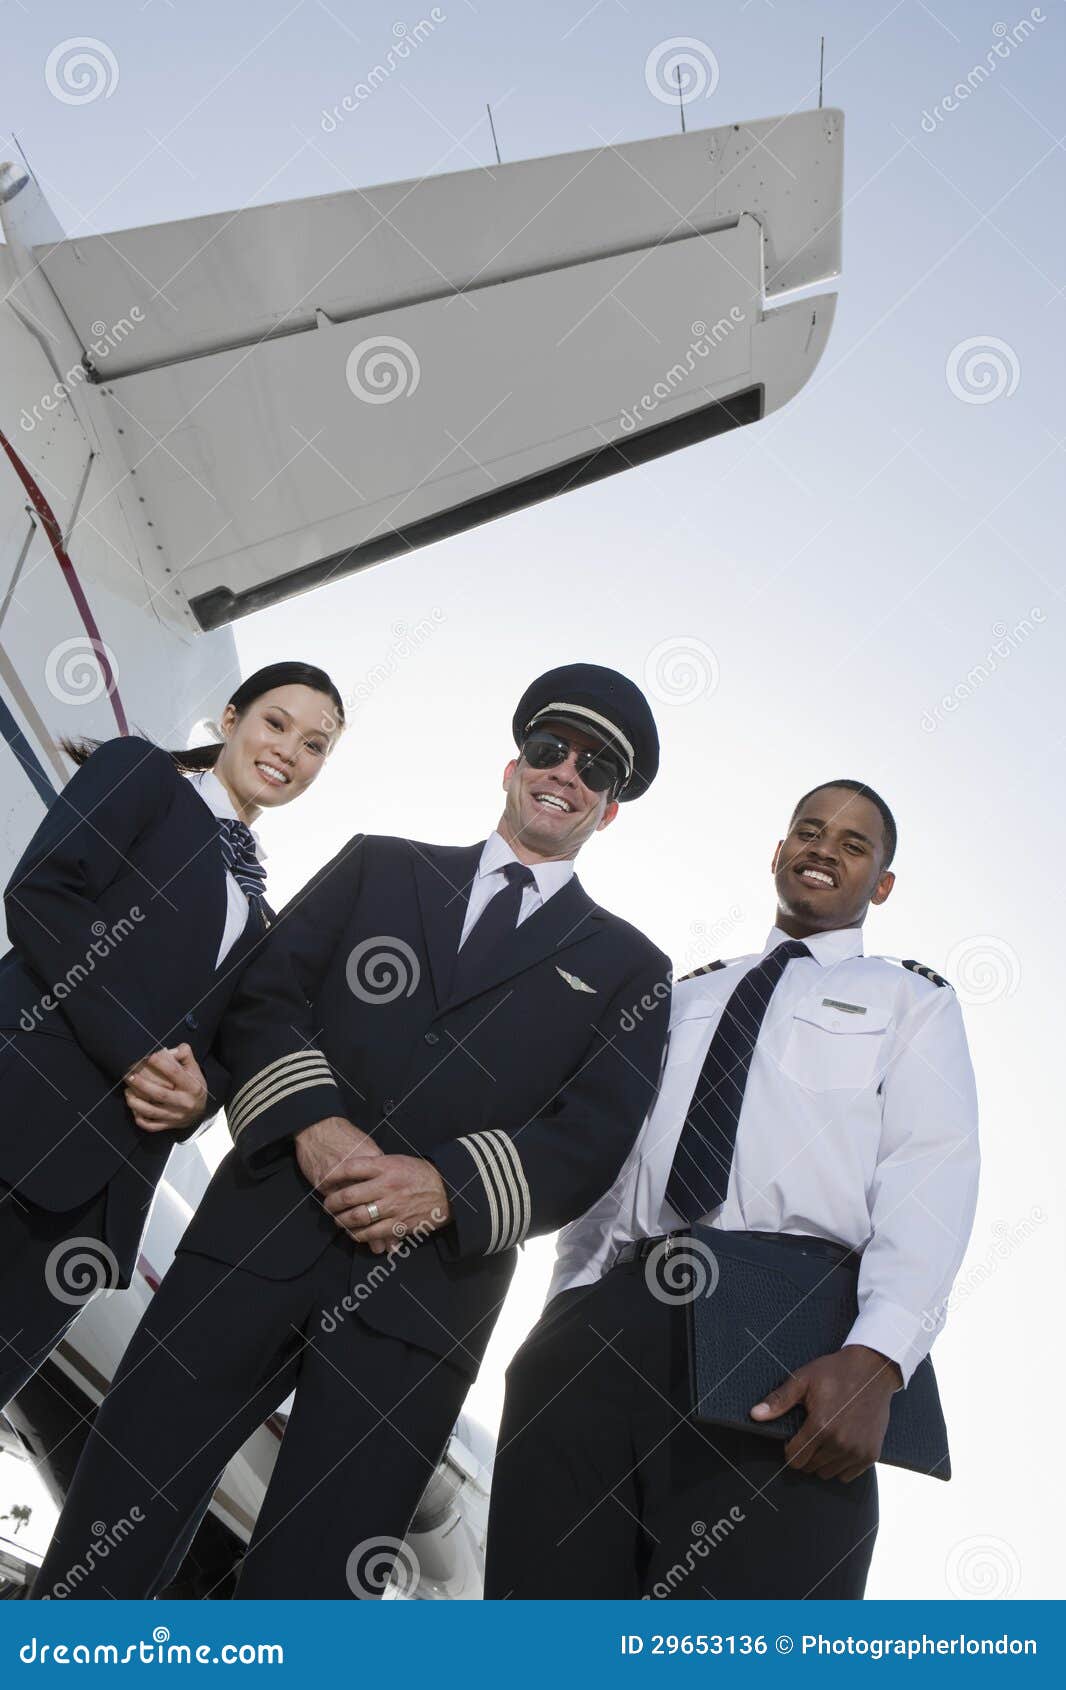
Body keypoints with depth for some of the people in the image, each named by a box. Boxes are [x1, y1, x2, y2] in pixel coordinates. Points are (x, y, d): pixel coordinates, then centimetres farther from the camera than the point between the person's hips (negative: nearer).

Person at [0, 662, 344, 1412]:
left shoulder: (259, 909, 24)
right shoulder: (141, 771, 8)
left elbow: (232, 1038, 19)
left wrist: (203, 1091, -6)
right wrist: (133, 1050, -14)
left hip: (114, 1177, 6)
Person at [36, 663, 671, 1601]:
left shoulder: (628, 966, 12)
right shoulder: (378, 866, 16)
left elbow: (594, 1139, 1)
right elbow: (264, 996, 6)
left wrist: (451, 1186, -16)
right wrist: (315, 1124, -12)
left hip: (430, 1290, -1)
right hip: (259, 1233, 1)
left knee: (305, 1581, 2)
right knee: (111, 1520, 3)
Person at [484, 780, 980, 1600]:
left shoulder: (911, 999, 14)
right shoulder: (688, 995, 27)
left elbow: (934, 1170, -1)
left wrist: (876, 1356, -18)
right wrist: (562, 1318, 12)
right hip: (611, 1310, 4)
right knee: (546, 1583, -1)